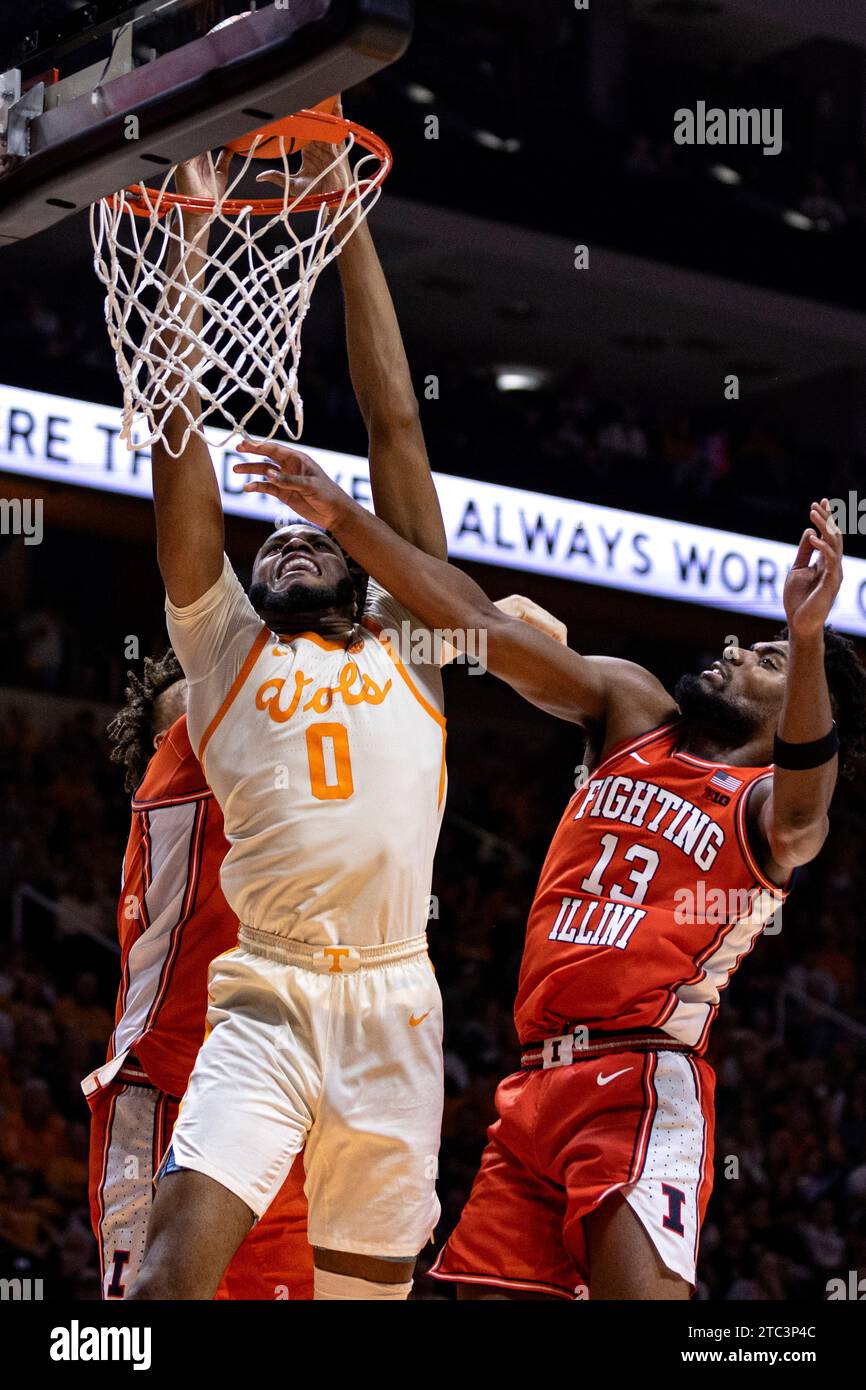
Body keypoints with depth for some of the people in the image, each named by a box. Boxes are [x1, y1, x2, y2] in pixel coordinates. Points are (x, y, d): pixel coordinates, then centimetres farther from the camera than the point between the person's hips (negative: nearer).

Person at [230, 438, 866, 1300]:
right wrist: (342, 517, 5)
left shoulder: (771, 809, 3)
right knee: (489, 1290, 2)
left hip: (643, 1090, -6)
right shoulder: (633, 712, 18)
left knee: (640, 1290, -23)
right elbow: (480, 625, 13)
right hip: (536, 1087, 6)